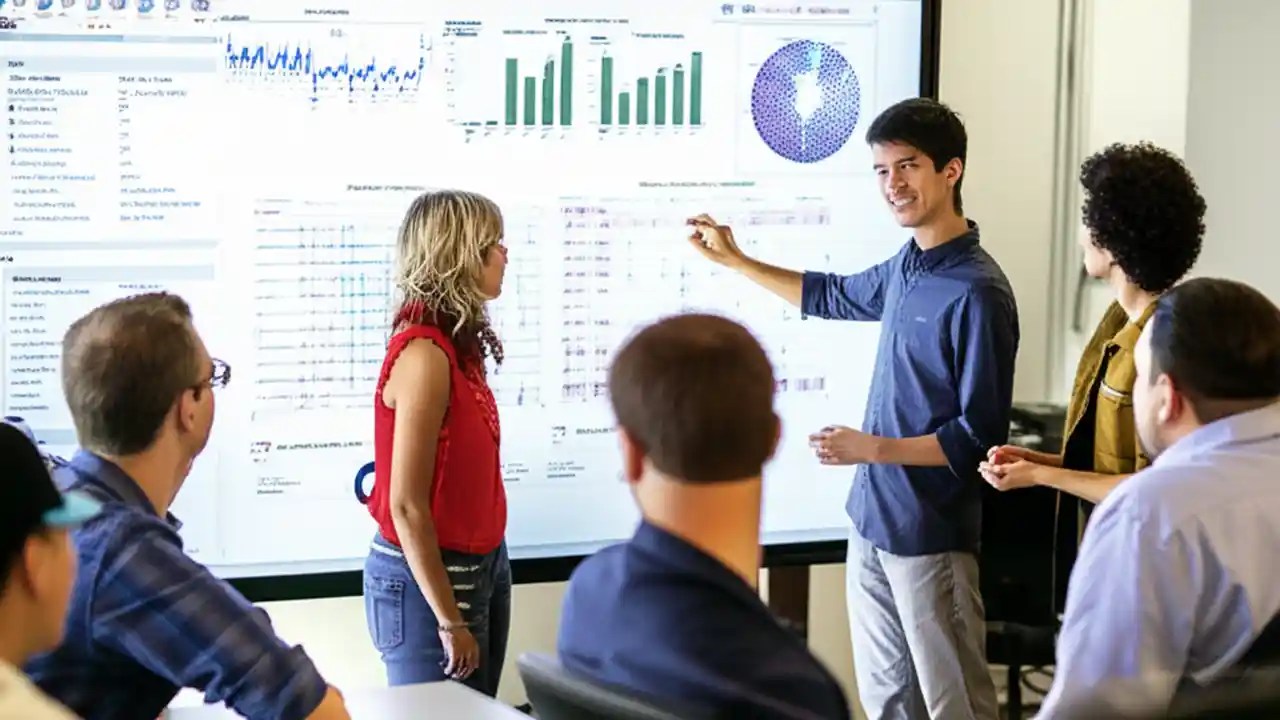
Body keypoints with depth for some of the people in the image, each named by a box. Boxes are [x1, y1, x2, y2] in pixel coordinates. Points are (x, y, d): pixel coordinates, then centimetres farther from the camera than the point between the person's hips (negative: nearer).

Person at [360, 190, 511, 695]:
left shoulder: (456, 346, 7)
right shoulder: (424, 353, -19)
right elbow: (406, 506, -19)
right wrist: (450, 620, -18)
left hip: (481, 566, 8)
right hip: (428, 578, -8)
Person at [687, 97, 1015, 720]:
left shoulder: (977, 292, -19)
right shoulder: (905, 269, 7)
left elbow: (980, 437, -19)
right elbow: (832, 296, 28)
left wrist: (873, 448, -21)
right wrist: (735, 260, 26)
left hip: (931, 532, -9)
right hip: (872, 520, 9)